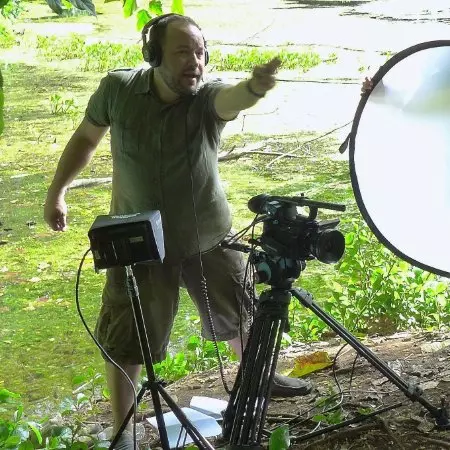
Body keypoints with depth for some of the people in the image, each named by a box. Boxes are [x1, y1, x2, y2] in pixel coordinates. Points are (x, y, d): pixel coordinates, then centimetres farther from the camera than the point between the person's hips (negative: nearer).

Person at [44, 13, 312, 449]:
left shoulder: (207, 97, -19)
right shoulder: (118, 88, -14)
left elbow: (232, 98, -44)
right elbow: (85, 137, 4)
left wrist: (253, 87, -68)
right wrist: (56, 192, 3)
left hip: (208, 238, 1)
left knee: (240, 316, 20)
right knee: (123, 341, 3)